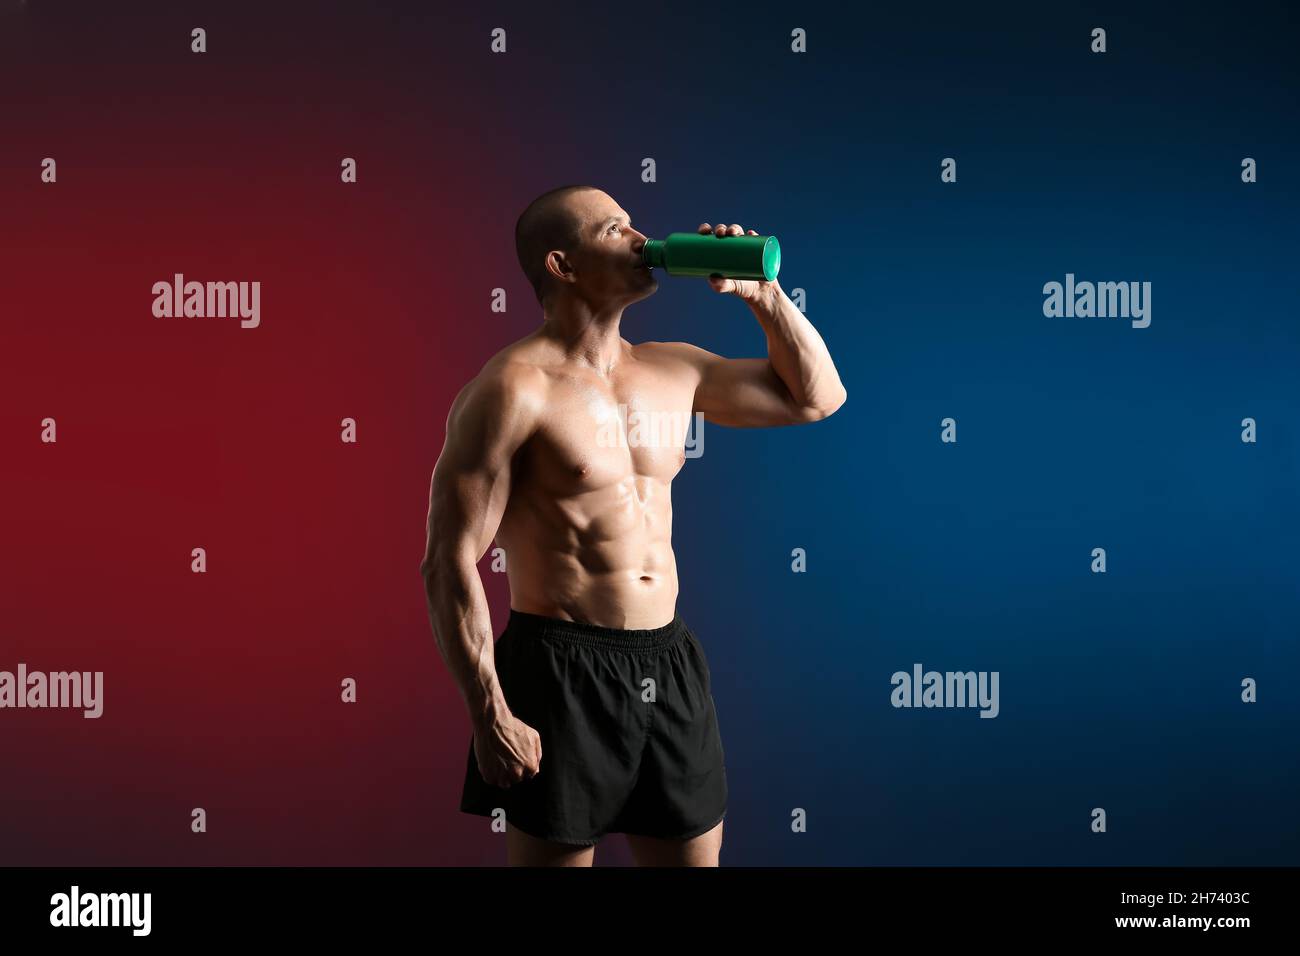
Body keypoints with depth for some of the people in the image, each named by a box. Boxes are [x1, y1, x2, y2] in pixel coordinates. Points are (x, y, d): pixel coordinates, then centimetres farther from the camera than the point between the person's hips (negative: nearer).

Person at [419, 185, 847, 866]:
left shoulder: (672, 370, 10)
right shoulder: (514, 388, -10)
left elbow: (815, 396, 23)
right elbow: (449, 562, -13)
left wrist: (761, 291, 8)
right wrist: (489, 716, -17)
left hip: (670, 665, 7)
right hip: (562, 673, -6)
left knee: (696, 855, 13)